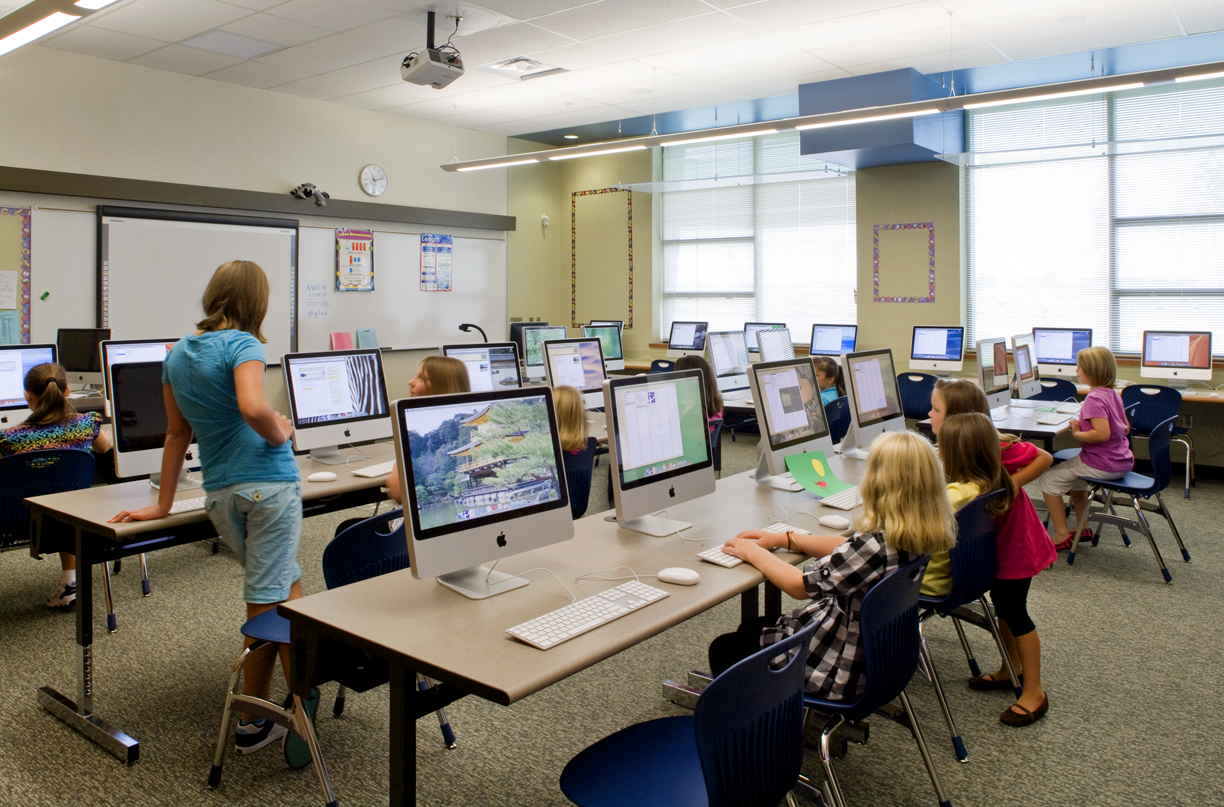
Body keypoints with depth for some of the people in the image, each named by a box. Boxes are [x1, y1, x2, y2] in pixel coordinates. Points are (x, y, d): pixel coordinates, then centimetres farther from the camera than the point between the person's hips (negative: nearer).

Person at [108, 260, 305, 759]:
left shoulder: (176, 354, 13)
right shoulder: (242, 344, -9)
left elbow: (177, 431, 19)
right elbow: (253, 407, -28)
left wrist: (164, 503, 23)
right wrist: (280, 434, -8)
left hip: (219, 493, 7)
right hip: (268, 482, -7)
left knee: (285, 586, 16)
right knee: (269, 600, 1)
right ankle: (253, 722, 11)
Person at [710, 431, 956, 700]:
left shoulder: (877, 544, -35)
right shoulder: (922, 534, -8)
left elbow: (800, 586, -23)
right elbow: (851, 550, 7)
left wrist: (753, 553, -8)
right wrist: (784, 539, 6)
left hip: (844, 667, -9)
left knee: (724, 649, 10)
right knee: (751, 628, 26)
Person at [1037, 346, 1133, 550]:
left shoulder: (1094, 398, -21)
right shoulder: (1113, 394, 8)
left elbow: (1102, 434, -31)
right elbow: (1126, 428, 17)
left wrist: (1076, 434, -17)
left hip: (1102, 465, -10)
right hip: (1122, 462, 10)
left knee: (1048, 479, -2)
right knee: (1074, 474, 33)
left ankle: (1062, 536, 2)